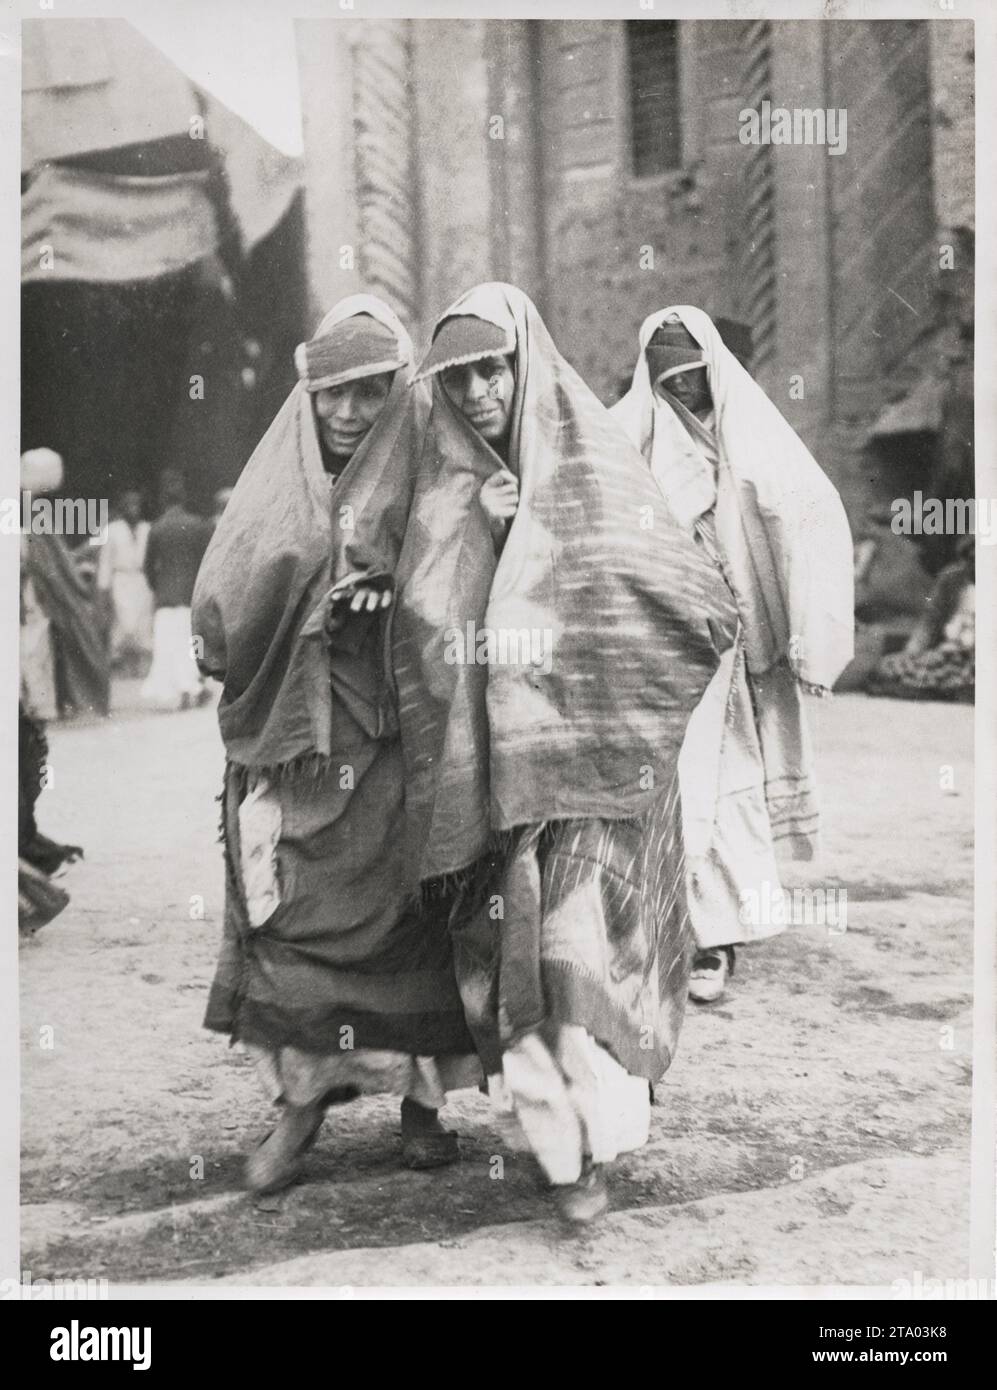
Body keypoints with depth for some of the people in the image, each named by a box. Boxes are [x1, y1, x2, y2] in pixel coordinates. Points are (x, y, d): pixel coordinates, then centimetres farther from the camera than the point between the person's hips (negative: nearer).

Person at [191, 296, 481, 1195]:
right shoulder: (280, 480, 6)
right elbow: (219, 604, -2)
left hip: (398, 733, -1)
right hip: (292, 734, 1)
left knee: (409, 910, 2)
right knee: (288, 914, 0)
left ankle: (422, 1097, 15)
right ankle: (299, 1100, 12)